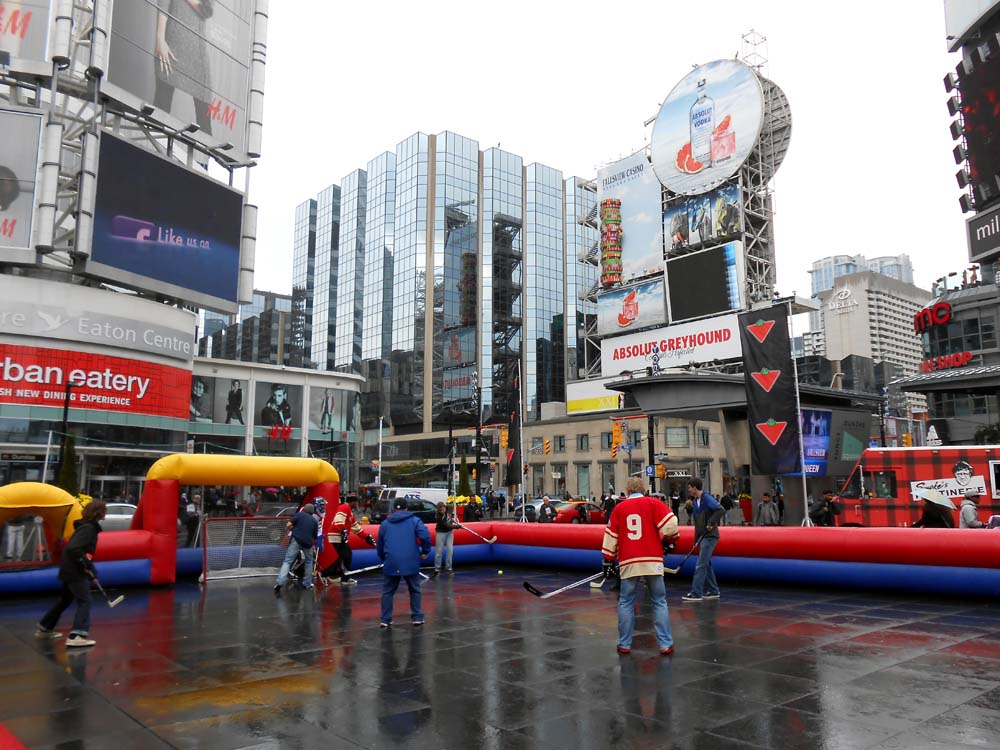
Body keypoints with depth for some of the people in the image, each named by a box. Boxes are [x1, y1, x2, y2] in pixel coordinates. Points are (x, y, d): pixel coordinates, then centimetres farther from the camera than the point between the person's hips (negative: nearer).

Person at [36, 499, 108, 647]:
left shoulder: (88, 527, 12)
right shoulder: (88, 528, -19)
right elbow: (72, 548, -29)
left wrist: (91, 572, 18)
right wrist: (86, 564, -20)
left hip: (70, 570, 10)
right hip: (75, 572, -10)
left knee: (66, 599, 24)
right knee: (84, 601, -10)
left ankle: (44, 628, 38)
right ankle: (77, 636, -16)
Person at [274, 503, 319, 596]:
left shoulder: (299, 514, 9)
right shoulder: (314, 521, 17)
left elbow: (288, 525, -1)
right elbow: (315, 537, 17)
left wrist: (293, 529, 18)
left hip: (296, 540, -2)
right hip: (308, 543, 2)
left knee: (287, 561, -6)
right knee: (309, 561, 25)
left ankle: (280, 583, -24)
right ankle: (307, 584, 23)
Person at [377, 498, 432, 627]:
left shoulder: (385, 523, 13)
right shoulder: (414, 520, 5)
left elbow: (379, 546, 19)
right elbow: (425, 536, -11)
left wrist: (383, 558, 35)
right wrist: (425, 551, 2)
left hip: (391, 564, 1)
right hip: (411, 563, -1)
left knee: (387, 591, 14)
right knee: (414, 590, 16)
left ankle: (385, 619, 11)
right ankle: (417, 617, 15)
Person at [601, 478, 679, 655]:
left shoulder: (619, 508, 10)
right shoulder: (653, 503, 3)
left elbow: (610, 537, 11)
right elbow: (670, 524, -8)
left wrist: (608, 561, 17)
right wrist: (669, 540, 11)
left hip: (628, 562, 1)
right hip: (652, 561, -1)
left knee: (626, 603, 11)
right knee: (660, 602, 8)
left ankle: (624, 645, 14)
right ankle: (665, 644, 7)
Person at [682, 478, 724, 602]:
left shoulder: (707, 498, -13)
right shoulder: (695, 501, 13)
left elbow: (720, 510, -23)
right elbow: (694, 516, 22)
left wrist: (711, 523, -24)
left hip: (709, 536, -9)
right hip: (702, 536, 9)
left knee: (701, 565, -11)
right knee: (706, 564, 15)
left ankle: (696, 593, -10)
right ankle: (713, 591, 25)